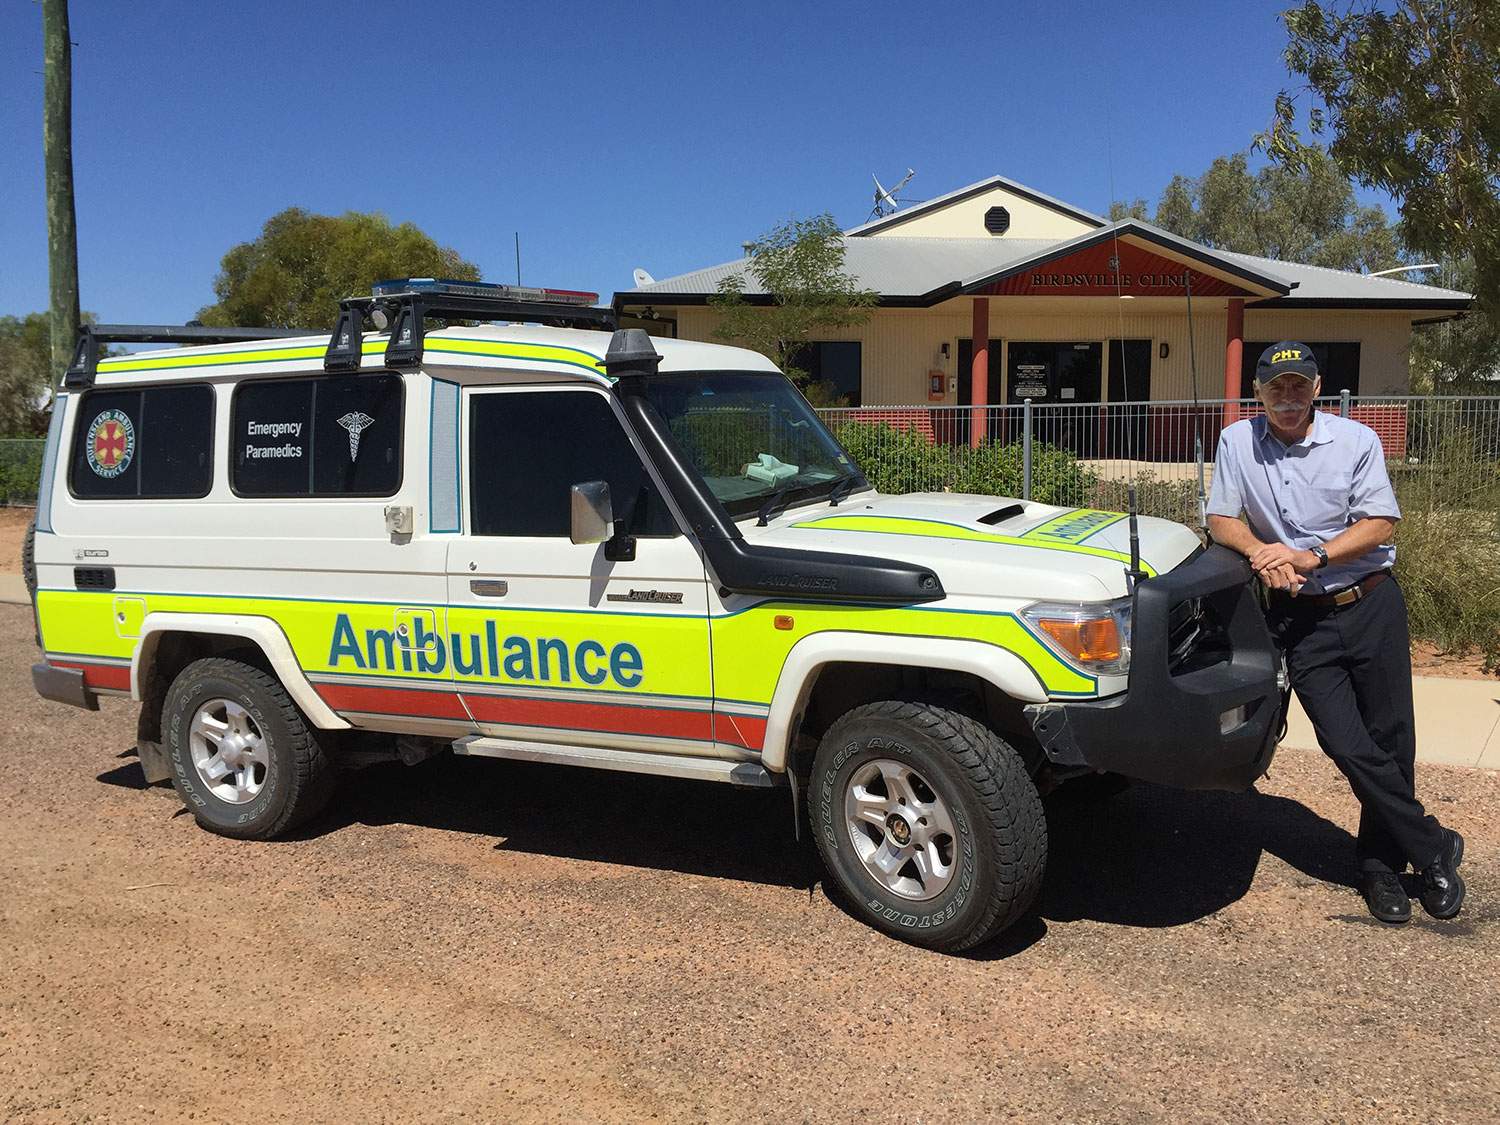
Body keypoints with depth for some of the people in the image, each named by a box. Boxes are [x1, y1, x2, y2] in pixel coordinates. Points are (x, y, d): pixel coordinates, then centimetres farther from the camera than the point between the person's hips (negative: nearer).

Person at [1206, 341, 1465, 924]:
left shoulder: (1356, 440, -4)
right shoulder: (1237, 441, 1)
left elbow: (1380, 523, -6)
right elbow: (1221, 520, 3)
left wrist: (1311, 556, -19)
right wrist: (1261, 552, -17)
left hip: (1371, 605, 0)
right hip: (1301, 616, 0)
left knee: (1390, 740, 3)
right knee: (1347, 745, -7)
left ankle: (1381, 863, 22)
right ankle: (1434, 849, 11)